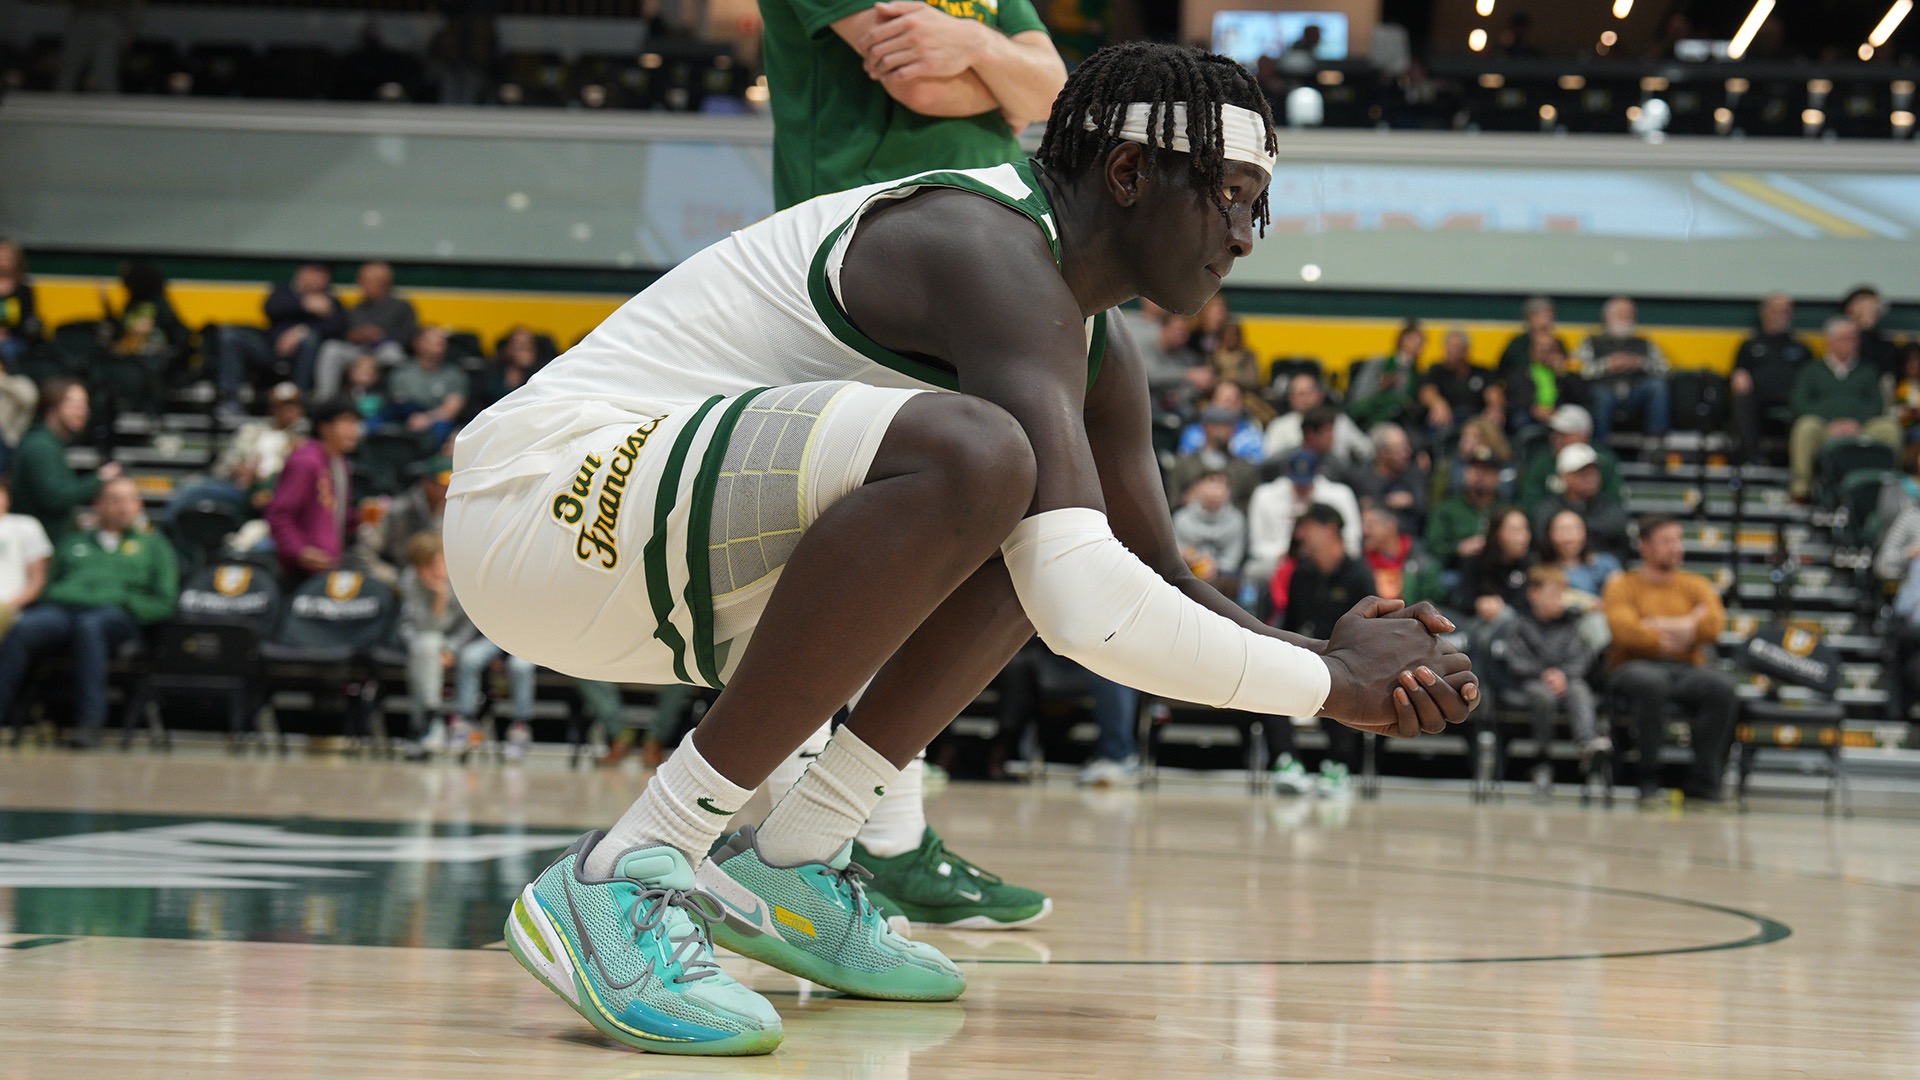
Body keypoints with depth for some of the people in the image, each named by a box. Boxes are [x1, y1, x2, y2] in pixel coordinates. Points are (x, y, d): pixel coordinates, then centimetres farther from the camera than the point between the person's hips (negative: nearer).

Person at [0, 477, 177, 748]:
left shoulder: (153, 544, 26)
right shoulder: (73, 542, 33)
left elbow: (164, 601, 16)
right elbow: (49, 586, 26)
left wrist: (125, 603, -1)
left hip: (116, 615, -2)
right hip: (62, 606, 2)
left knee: (89, 626, -41)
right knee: (22, 629, -33)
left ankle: (90, 722, -46)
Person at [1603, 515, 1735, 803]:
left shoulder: (1695, 585, 18)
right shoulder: (1623, 586, 9)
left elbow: (1714, 625, -2)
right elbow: (1624, 630, -11)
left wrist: (1659, 625, -7)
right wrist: (1685, 630, -3)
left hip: (1686, 669, 3)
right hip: (1635, 667, -3)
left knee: (1721, 687, -31)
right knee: (1651, 682, -40)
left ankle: (1703, 784, -25)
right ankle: (1649, 781, -30)